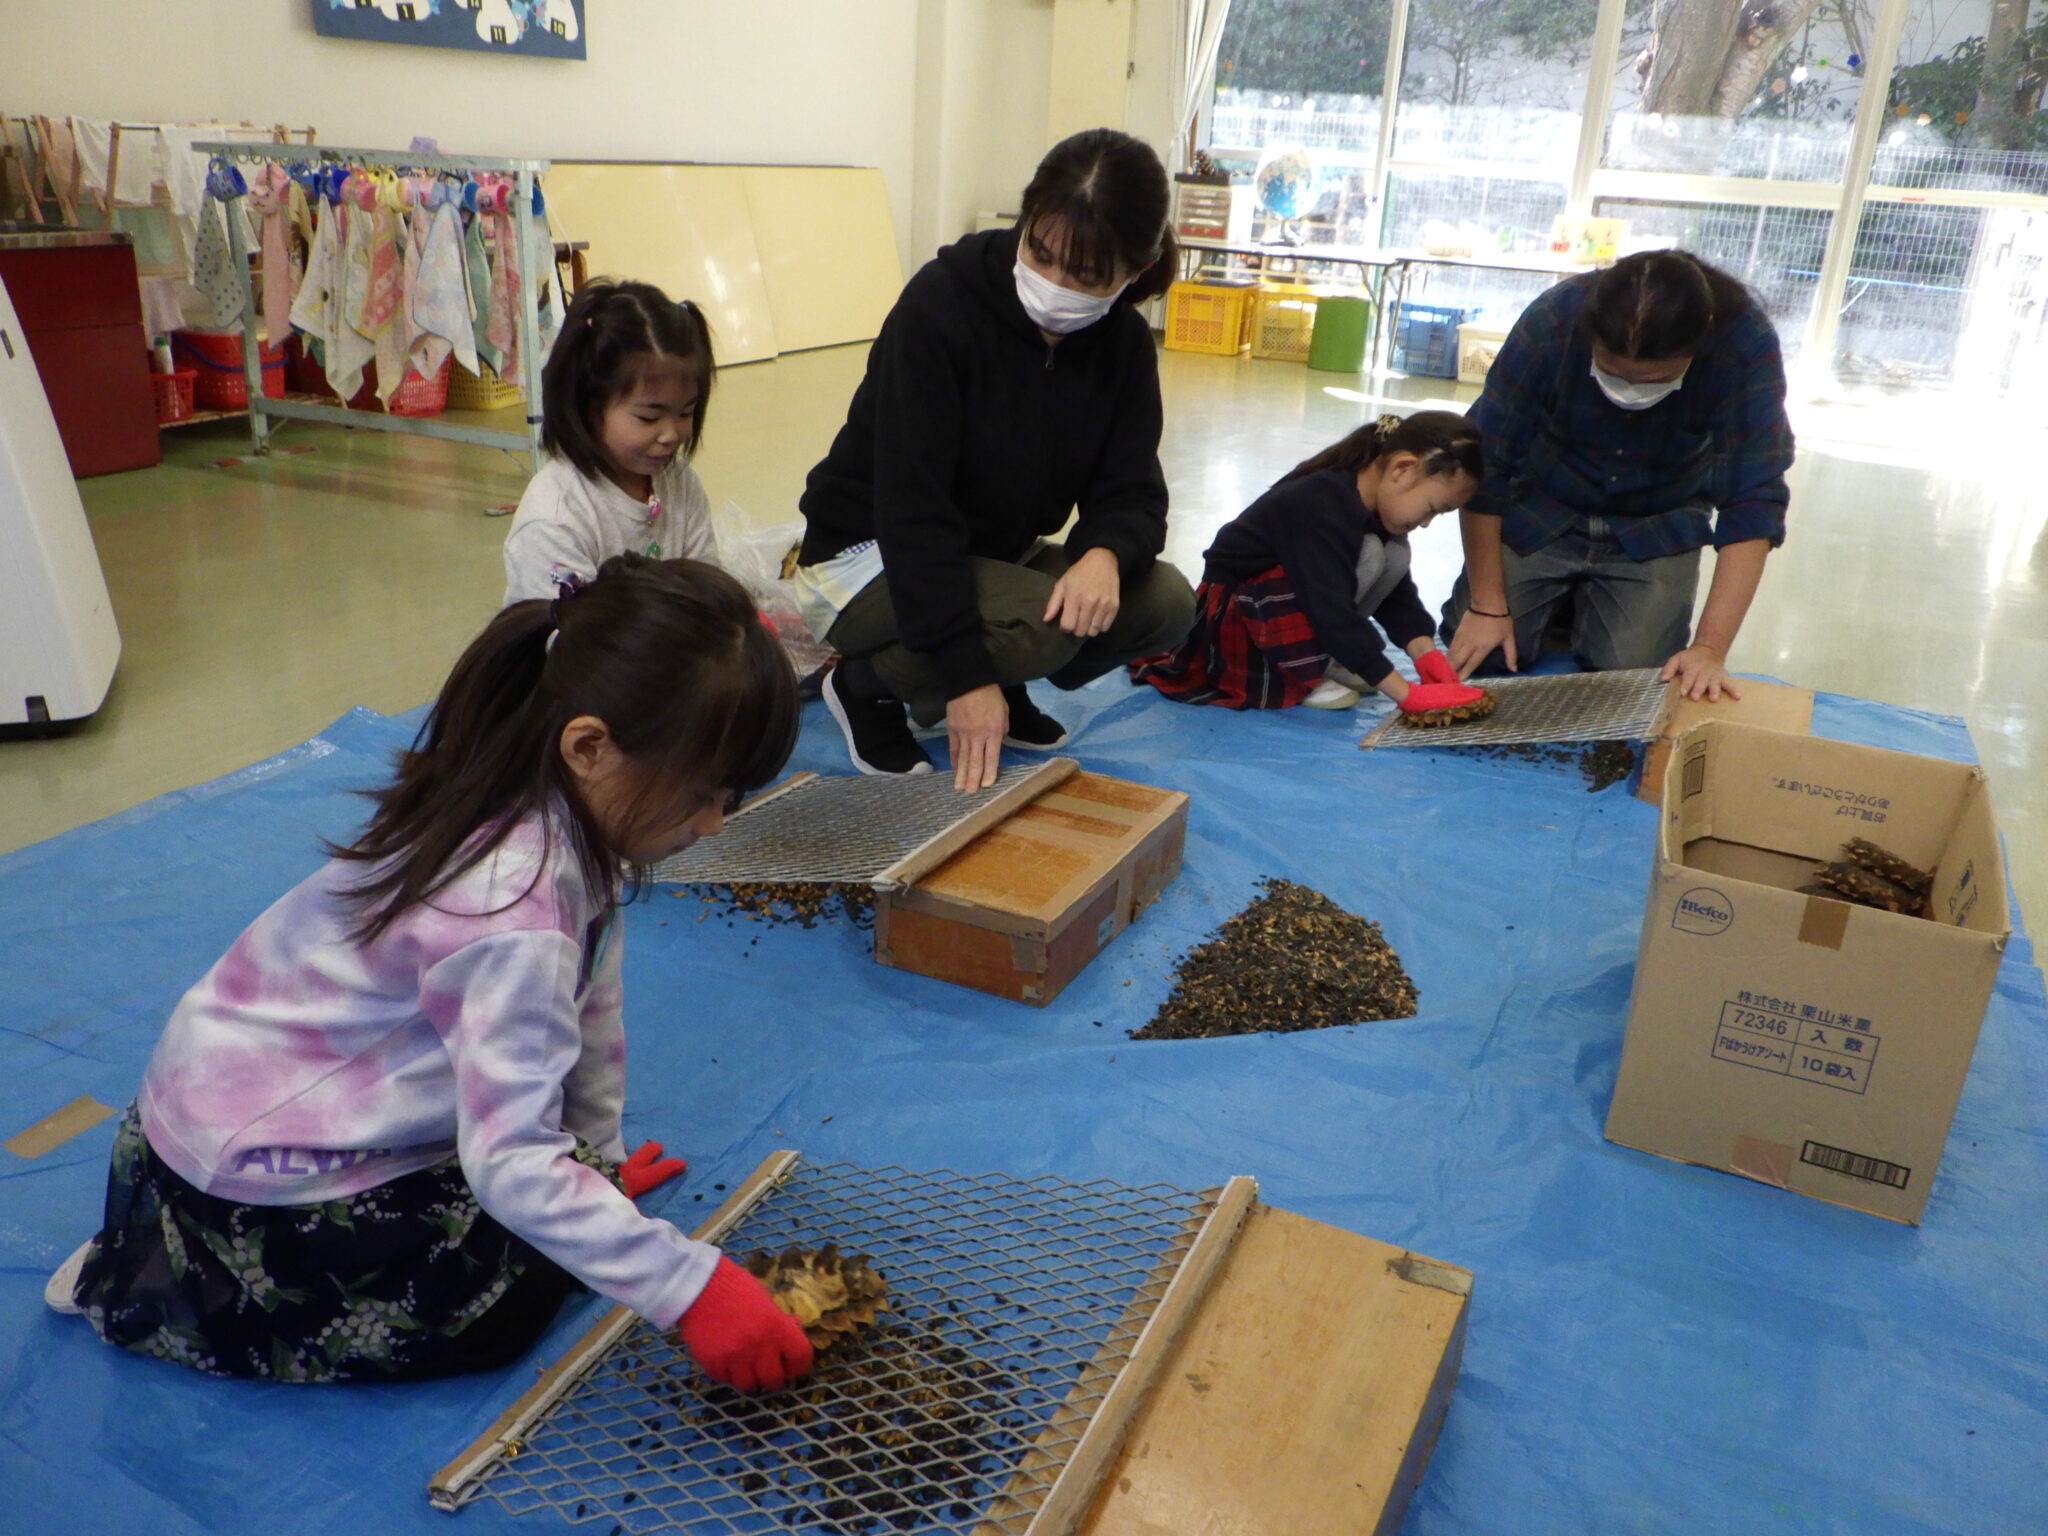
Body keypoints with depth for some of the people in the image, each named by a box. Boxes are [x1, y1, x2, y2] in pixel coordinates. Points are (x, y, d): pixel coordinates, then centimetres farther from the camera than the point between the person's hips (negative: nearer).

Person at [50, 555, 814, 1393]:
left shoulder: (557, 809, -10)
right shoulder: (514, 914, -36)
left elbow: (591, 1006, 1)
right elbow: (511, 1165, -35)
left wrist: (600, 1156, 8)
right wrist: (690, 1289, -32)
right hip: (248, 1164, -8)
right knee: (507, 1300, -6)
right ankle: (150, 1286, 5)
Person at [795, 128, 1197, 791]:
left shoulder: (1123, 343, -5)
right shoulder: (941, 304, -24)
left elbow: (1132, 489, -6)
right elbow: (911, 503, -29)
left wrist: (1105, 554, -33)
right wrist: (967, 674, -35)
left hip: (996, 557, 6)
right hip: (869, 556, -6)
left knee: (1167, 603, -11)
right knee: (1046, 624, -31)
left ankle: (1004, 686, 10)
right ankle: (868, 688, -5)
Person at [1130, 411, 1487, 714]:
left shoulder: (1376, 506, -2)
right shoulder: (1323, 506, -31)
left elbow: (1397, 592, 1)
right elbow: (1334, 614, -37)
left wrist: (1427, 655, -16)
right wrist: (1406, 693, -37)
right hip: (1231, 611, -9)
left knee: (1396, 552, -7)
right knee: (1367, 554, -28)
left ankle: (1325, 660, -3)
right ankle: (1300, 676, -17)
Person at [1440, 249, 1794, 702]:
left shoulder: (1746, 343, -28)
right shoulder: (1553, 321, -28)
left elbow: (1753, 503, -27)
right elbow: (1486, 465, -19)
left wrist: (1710, 648, -34)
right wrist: (1487, 604, -16)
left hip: (1659, 528, 0)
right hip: (1543, 512, 0)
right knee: (1477, 658, -12)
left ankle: (1591, 606, 16)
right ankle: (1560, 601, 19)